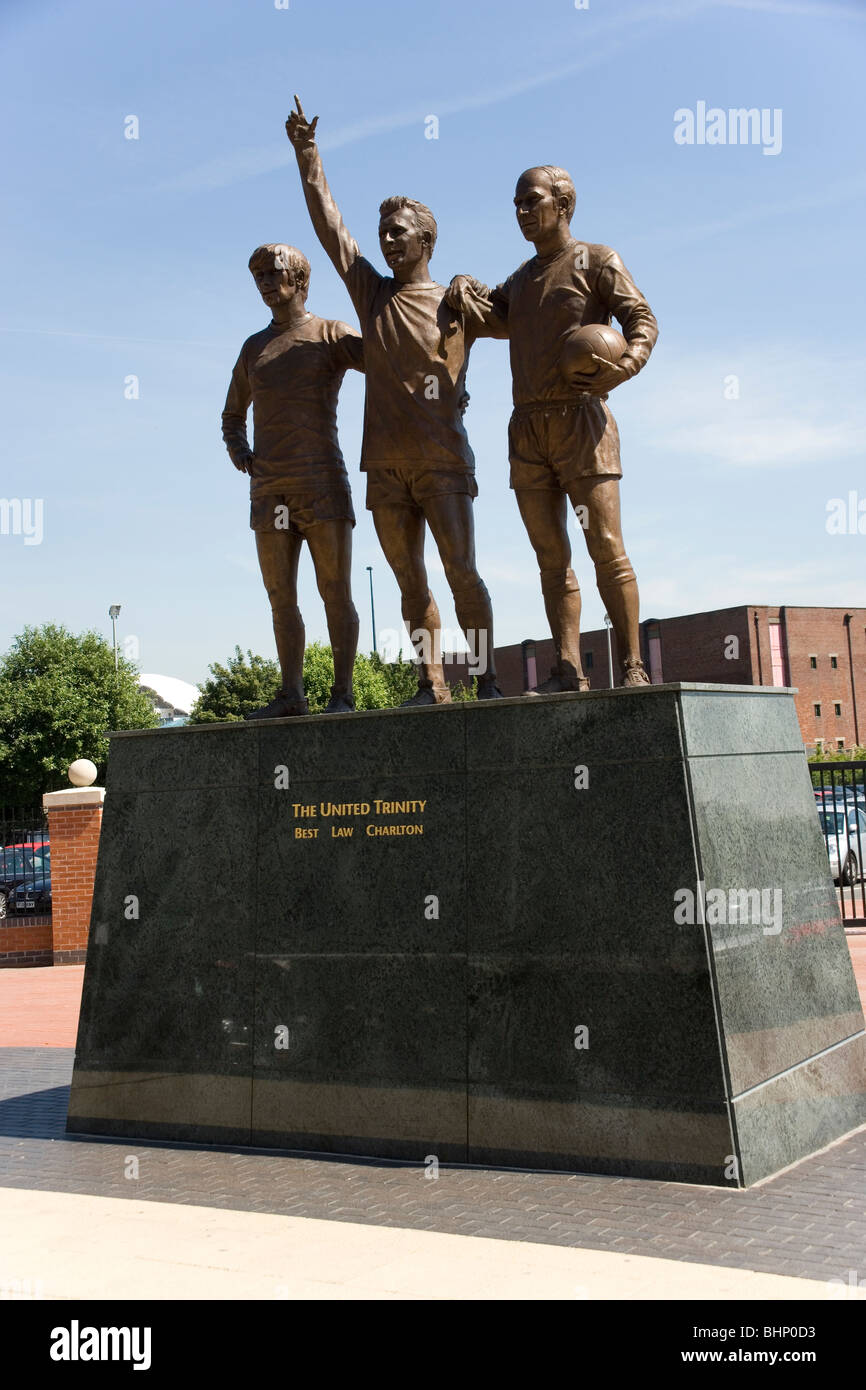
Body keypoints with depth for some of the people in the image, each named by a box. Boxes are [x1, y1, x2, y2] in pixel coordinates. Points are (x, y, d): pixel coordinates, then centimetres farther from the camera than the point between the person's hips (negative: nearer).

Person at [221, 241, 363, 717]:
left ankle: (342, 693, -3)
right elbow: (233, 414, 31)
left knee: (335, 592, -6)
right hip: (269, 490, 5)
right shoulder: (254, 348, 20)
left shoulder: (331, 335, 6)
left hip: (322, 482, -5)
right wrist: (238, 451, 12)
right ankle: (291, 694, 6)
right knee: (281, 597, 3)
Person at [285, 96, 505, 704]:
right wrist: (307, 154, 11)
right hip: (386, 464, 4)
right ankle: (432, 684, 7)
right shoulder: (371, 292, 14)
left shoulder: (458, 305, 6)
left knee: (462, 571, -9)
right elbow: (328, 221, 13)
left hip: (443, 459, -4)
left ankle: (488, 680, -6)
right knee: (411, 581, 3)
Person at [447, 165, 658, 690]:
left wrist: (623, 367, -23)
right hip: (527, 428, 6)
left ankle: (633, 667, -8)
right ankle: (568, 670, -3)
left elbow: (642, 318, -3)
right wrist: (464, 287, 10)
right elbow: (487, 311, 33)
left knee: (606, 548, -11)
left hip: (580, 418, -6)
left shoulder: (597, 261, 6)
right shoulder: (522, 277, 24)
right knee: (552, 556, -1)